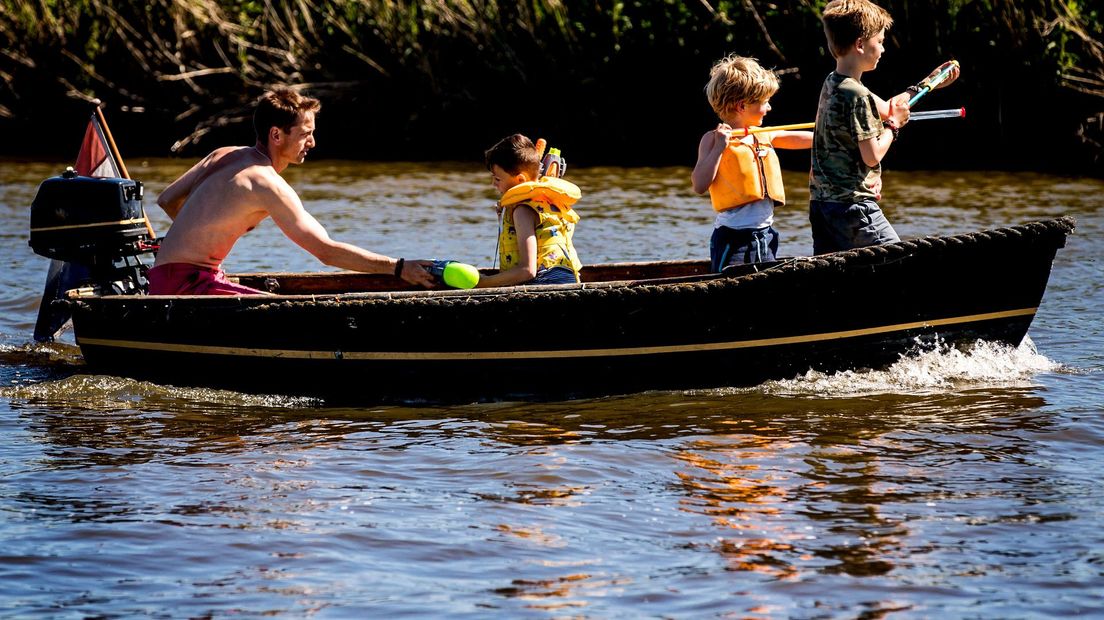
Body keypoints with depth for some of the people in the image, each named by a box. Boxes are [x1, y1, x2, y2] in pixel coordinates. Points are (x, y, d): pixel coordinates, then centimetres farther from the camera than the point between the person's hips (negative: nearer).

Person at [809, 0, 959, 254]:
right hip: (854, 205, -9)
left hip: (822, 203, 9)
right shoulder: (856, 95, -16)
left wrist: (928, 84, 32)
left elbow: (884, 108, 26)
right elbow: (873, 155, -16)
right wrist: (894, 124, 0)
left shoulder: (833, 84, 13)